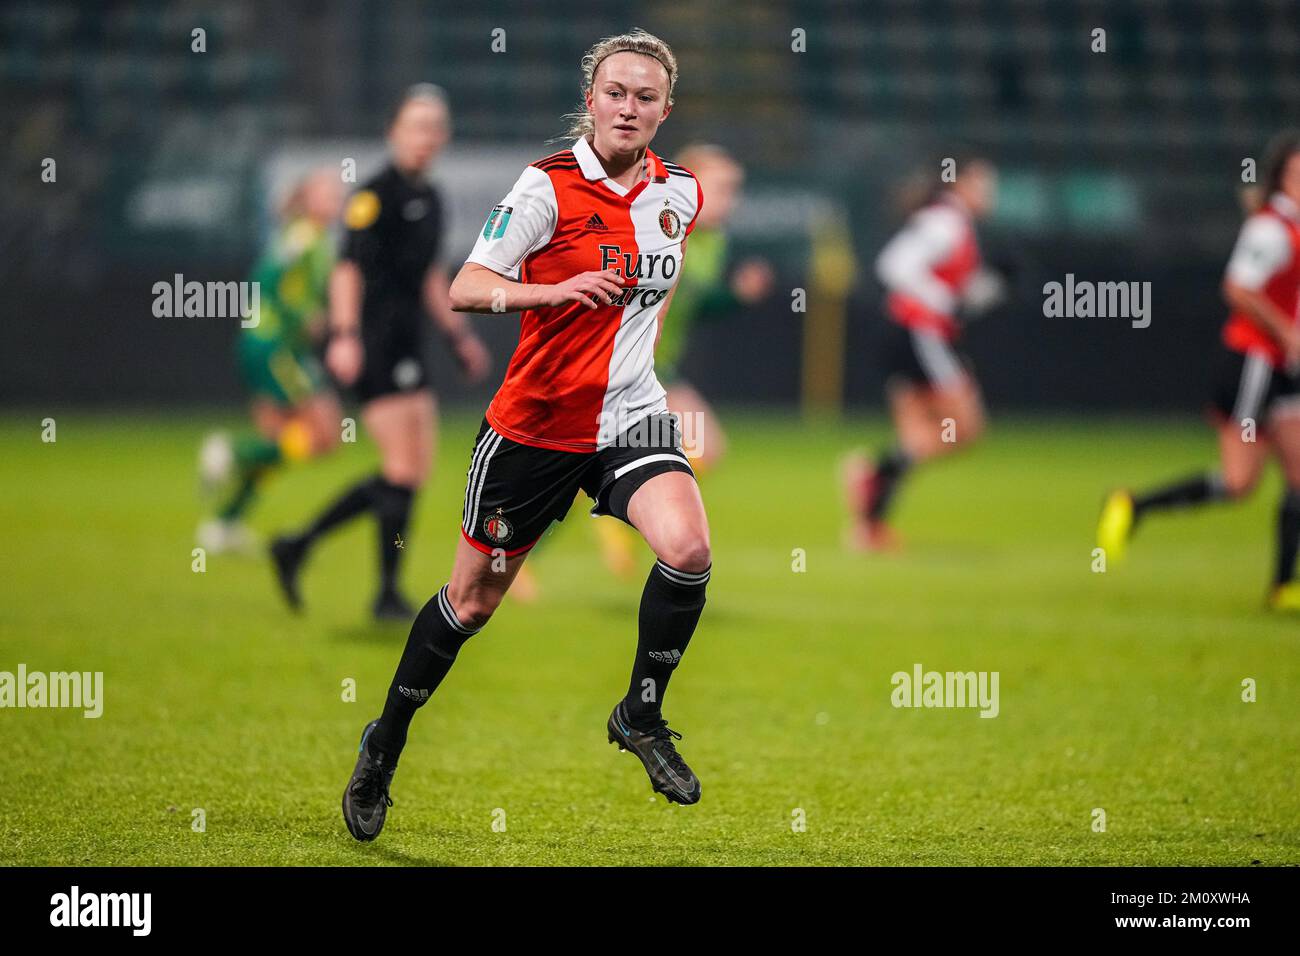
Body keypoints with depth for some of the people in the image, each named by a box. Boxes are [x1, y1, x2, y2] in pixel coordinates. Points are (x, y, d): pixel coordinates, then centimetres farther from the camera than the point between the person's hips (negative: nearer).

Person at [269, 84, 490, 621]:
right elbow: (348, 268, -17)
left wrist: (459, 336, 27)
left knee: (414, 471, 9)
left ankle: (298, 546, 16)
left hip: (407, 347, 9)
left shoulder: (429, 199, 17)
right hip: (373, 344, -9)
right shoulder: (377, 194, -10)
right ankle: (388, 594, -1)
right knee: (403, 467, -10)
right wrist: (344, 335, -26)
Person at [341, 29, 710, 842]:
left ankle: (642, 714, -1)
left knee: (688, 549, -24)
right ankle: (385, 744, 30)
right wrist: (560, 290, -32)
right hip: (535, 422, -3)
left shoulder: (682, 193, 2)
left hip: (630, 414, 3)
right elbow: (466, 289, -18)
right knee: (472, 599, 8)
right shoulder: (549, 186, -13)